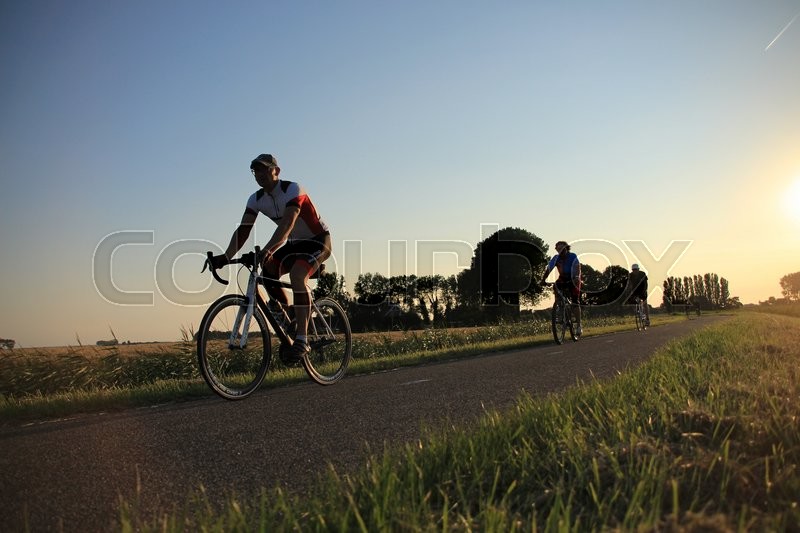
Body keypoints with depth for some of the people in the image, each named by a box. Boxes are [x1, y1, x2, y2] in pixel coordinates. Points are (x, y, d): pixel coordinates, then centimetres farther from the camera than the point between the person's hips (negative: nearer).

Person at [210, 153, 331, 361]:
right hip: (295, 243, 7)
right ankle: (289, 321, 1)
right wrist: (226, 257, -28)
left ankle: (302, 340, -31)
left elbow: (287, 223, -39)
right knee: (267, 272, -17)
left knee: (297, 274, -32)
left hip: (318, 240, -7)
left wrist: (268, 250, -53)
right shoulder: (256, 199, -4)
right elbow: (243, 230, -13)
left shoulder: (292, 189, -24)